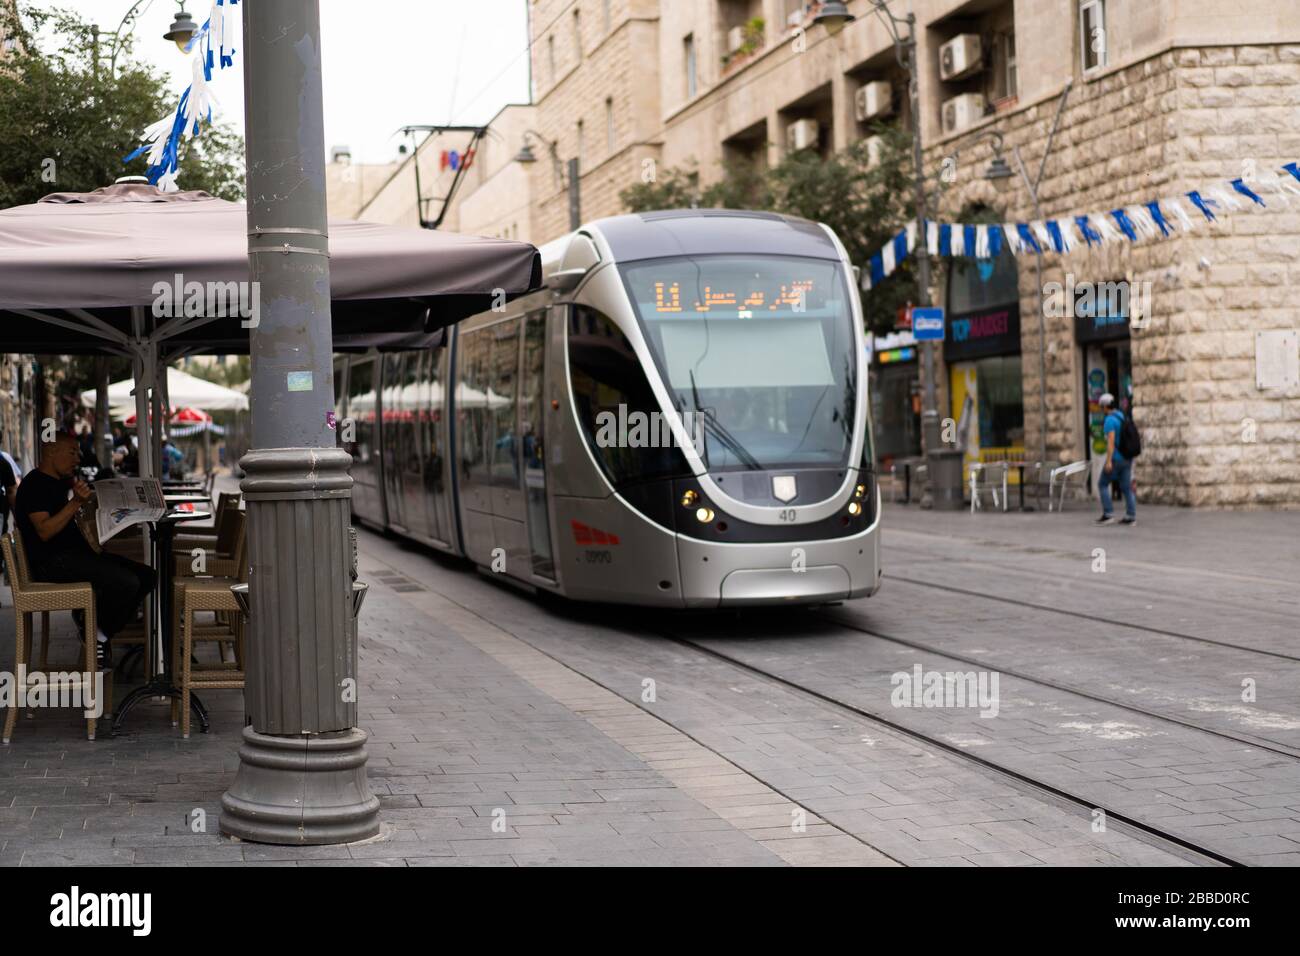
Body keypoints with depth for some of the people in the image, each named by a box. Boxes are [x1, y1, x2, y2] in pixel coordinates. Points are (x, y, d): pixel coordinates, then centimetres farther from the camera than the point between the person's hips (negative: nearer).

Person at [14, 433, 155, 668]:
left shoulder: (65, 483, 21)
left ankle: (99, 634, 3)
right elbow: (44, 531, -21)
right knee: (126, 583, -25)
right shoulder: (35, 485, -8)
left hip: (77, 554, 10)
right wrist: (76, 502, -26)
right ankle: (96, 632, -1)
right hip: (52, 562, -10)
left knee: (145, 576, -2)